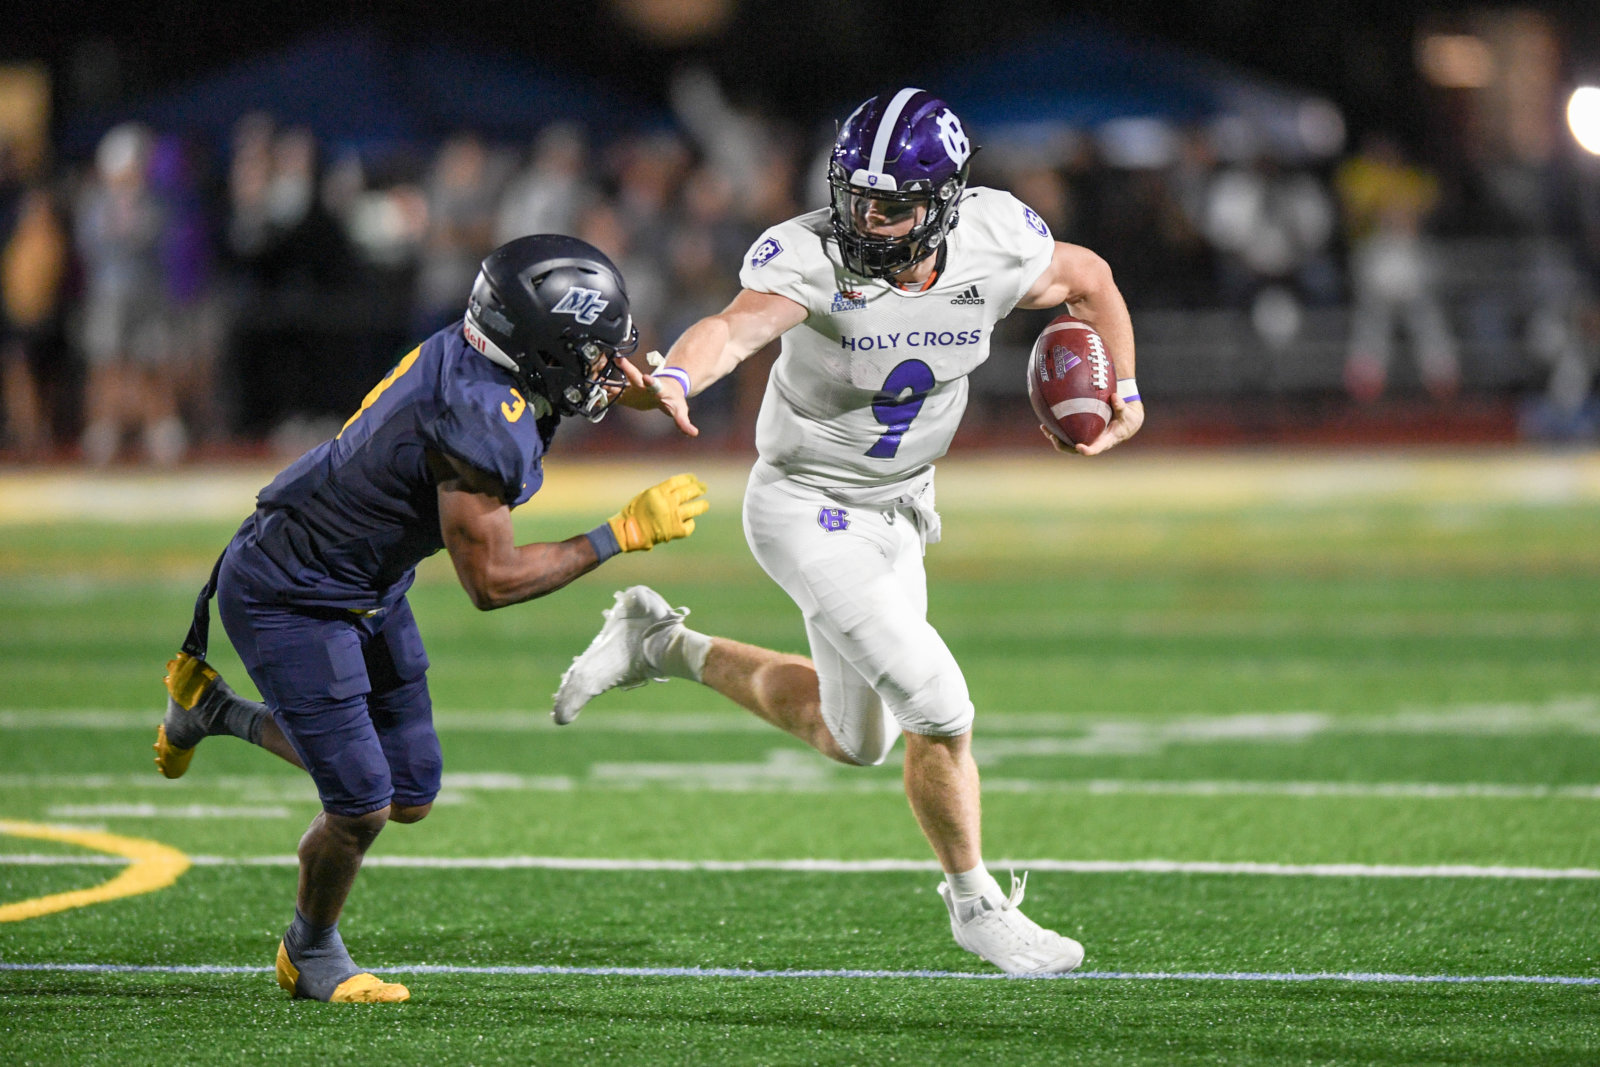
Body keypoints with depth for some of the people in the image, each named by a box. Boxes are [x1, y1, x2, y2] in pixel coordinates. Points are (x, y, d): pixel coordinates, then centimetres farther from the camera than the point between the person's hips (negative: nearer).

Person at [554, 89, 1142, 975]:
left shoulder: (995, 250, -14)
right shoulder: (812, 259, -28)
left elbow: (1090, 280, 7)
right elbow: (735, 326, -48)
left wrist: (1122, 389, -3)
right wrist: (676, 378, -68)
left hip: (896, 510, 6)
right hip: (809, 511, -6)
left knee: (853, 739, 18)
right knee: (940, 712, -13)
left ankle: (665, 647, 34)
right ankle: (975, 904, 10)